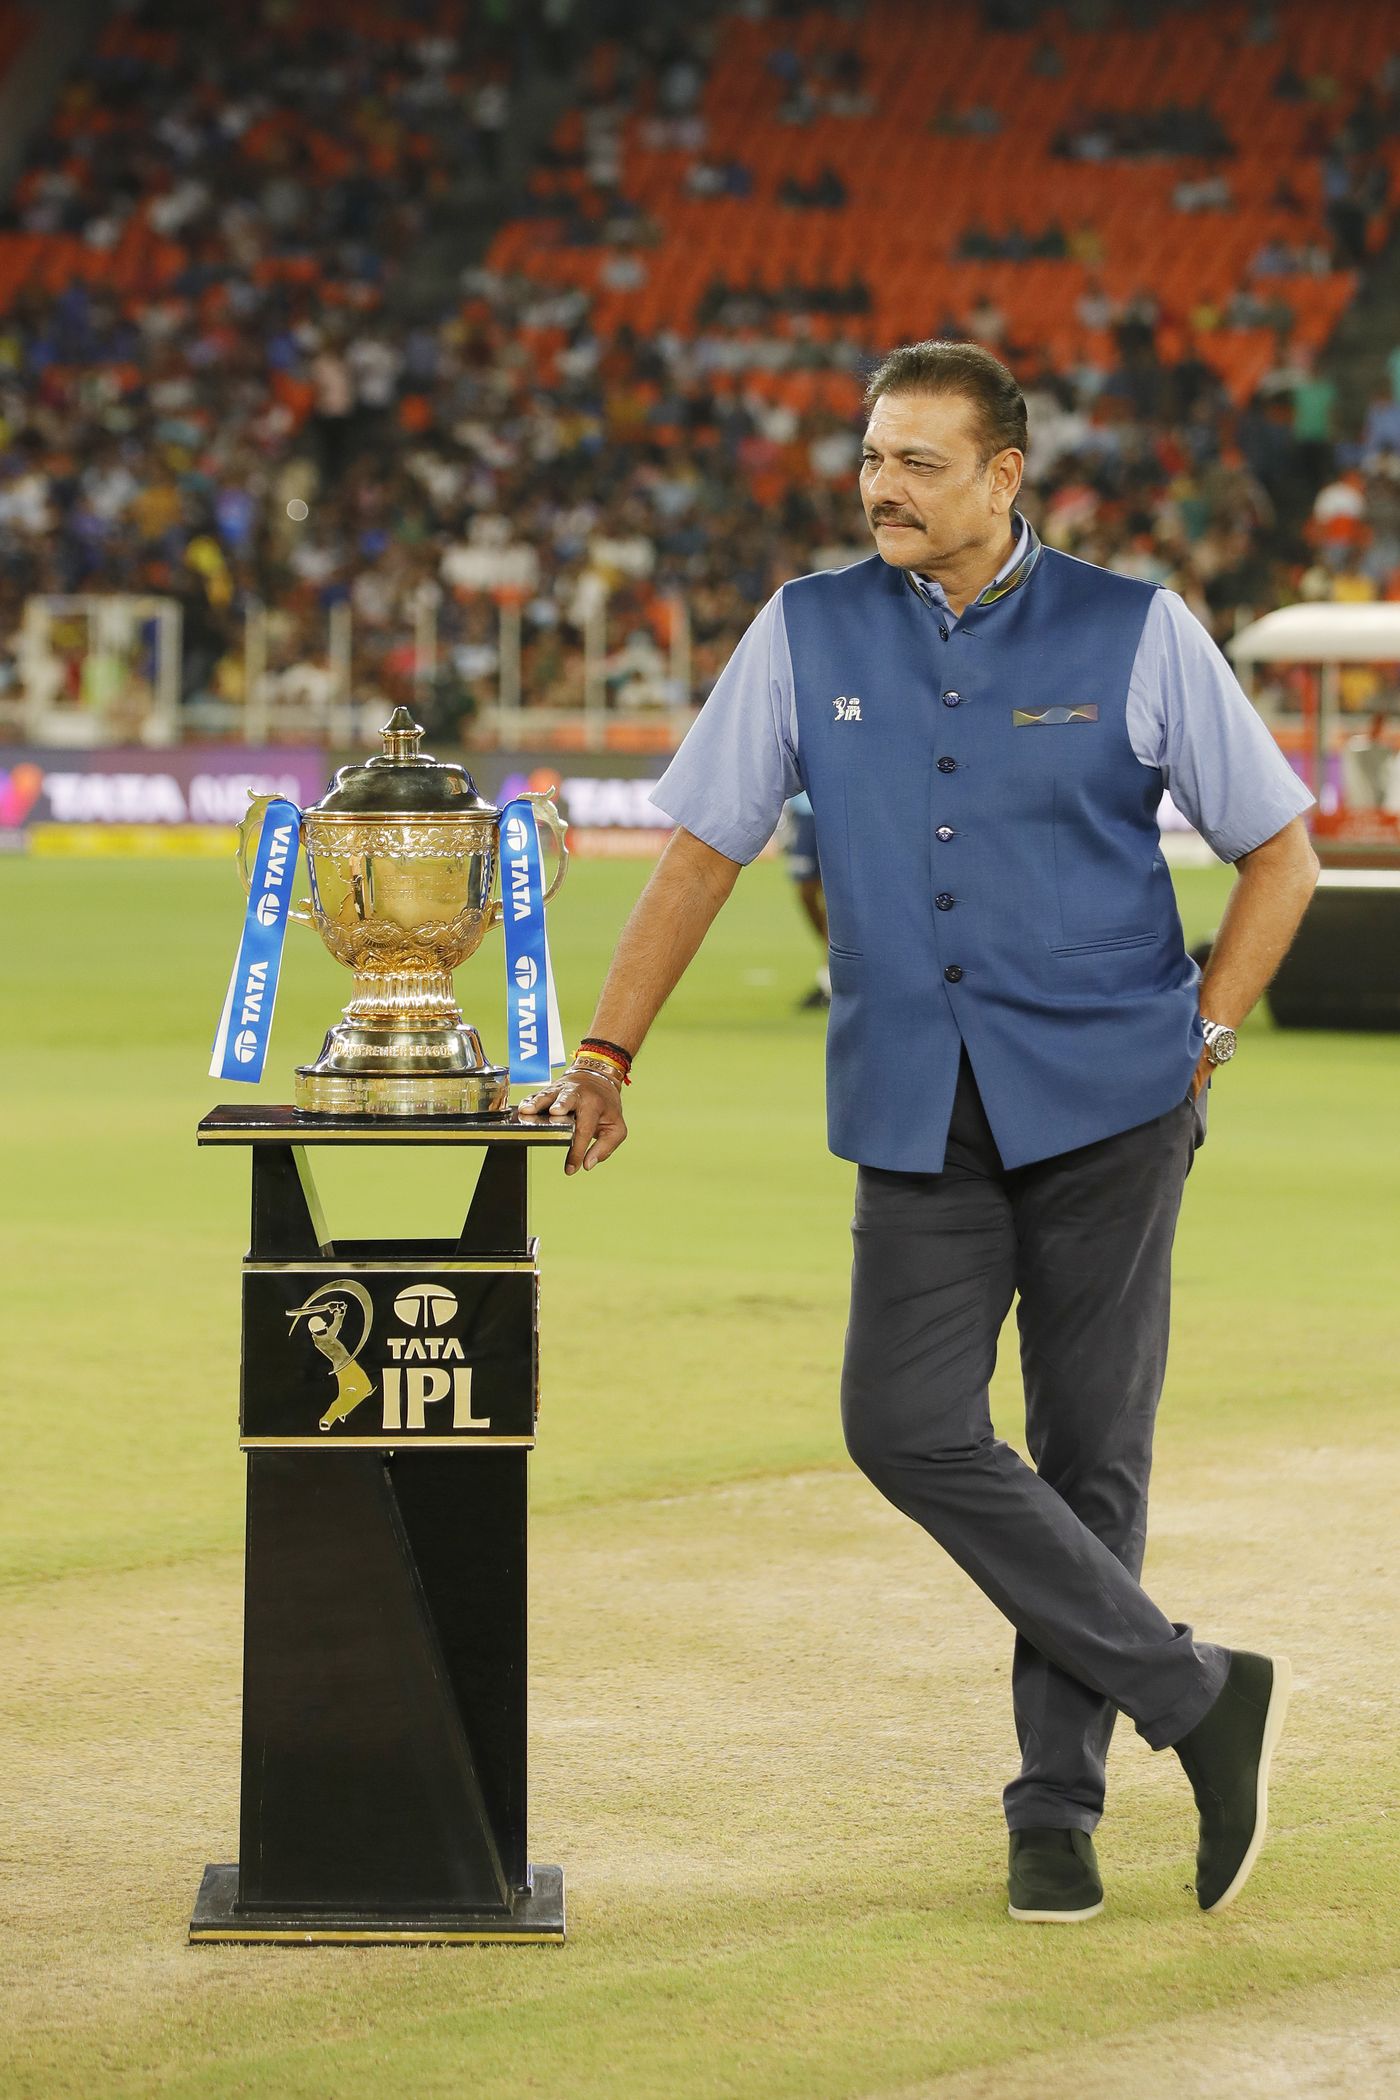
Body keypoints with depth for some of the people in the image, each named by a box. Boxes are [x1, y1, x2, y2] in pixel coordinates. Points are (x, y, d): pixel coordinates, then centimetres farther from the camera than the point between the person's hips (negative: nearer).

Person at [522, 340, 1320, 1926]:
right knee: (906, 1426, -12)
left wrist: (1204, 1038, 0)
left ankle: (1057, 1804, 15)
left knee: (1090, 1453, 2)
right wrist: (605, 1053, 4)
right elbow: (703, 848, 9)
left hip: (1105, 1100, -2)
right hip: (915, 1121, 2)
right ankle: (1198, 1697, -1)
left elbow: (1278, 848, 8)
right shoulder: (807, 634, 5)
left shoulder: (1136, 634, 0)